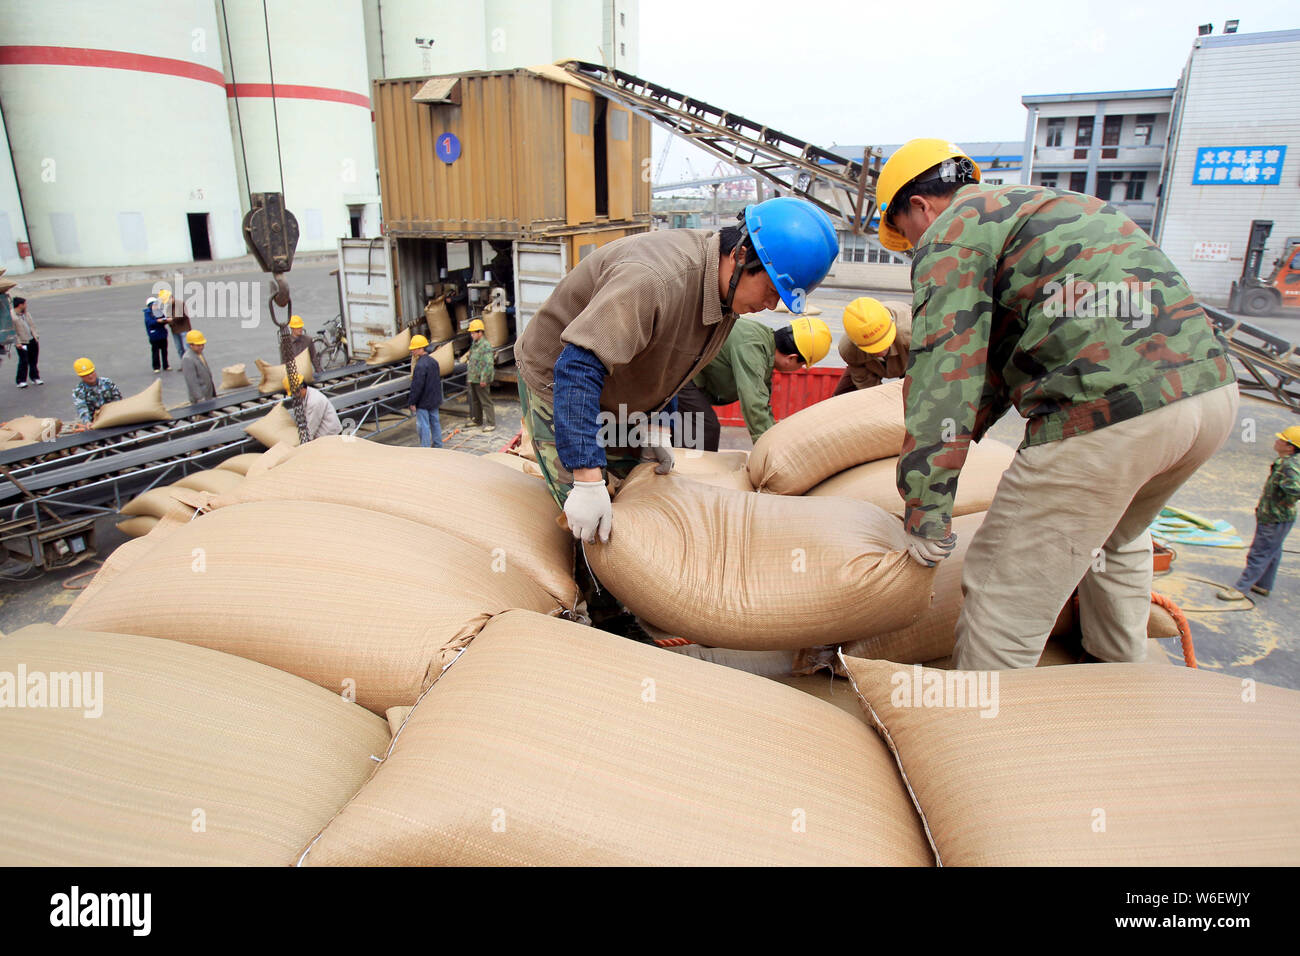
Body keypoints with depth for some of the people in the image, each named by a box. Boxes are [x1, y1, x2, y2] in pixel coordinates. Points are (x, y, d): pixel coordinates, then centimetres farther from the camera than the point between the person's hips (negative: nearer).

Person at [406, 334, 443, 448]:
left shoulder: (420, 365, -22)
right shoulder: (433, 361, 7)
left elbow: (417, 386, -22)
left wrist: (412, 402, -15)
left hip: (423, 402, -9)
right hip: (434, 400, 9)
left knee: (423, 425, -1)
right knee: (435, 422, 17)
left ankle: (425, 447, 2)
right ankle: (438, 445, 26)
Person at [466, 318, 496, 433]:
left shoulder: (485, 345, -18)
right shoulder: (474, 344, 13)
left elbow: (488, 363, -24)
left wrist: (483, 379, -24)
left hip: (481, 380, -10)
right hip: (473, 378, 10)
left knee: (486, 402, -5)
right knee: (475, 400, 20)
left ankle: (491, 424, 0)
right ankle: (476, 420, 34)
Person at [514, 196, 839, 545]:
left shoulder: (726, 289, -7)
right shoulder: (654, 280, -37)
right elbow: (578, 367, -41)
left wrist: (656, 426, -1)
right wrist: (588, 482, -43)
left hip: (615, 396, 8)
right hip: (555, 382, -8)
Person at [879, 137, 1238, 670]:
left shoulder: (952, 231, 2)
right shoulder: (1043, 207, 30)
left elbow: (944, 371, -9)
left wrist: (926, 513, -6)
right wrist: (966, 432, 35)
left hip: (1105, 411, -10)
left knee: (1004, 601, 2)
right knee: (1117, 538, 35)